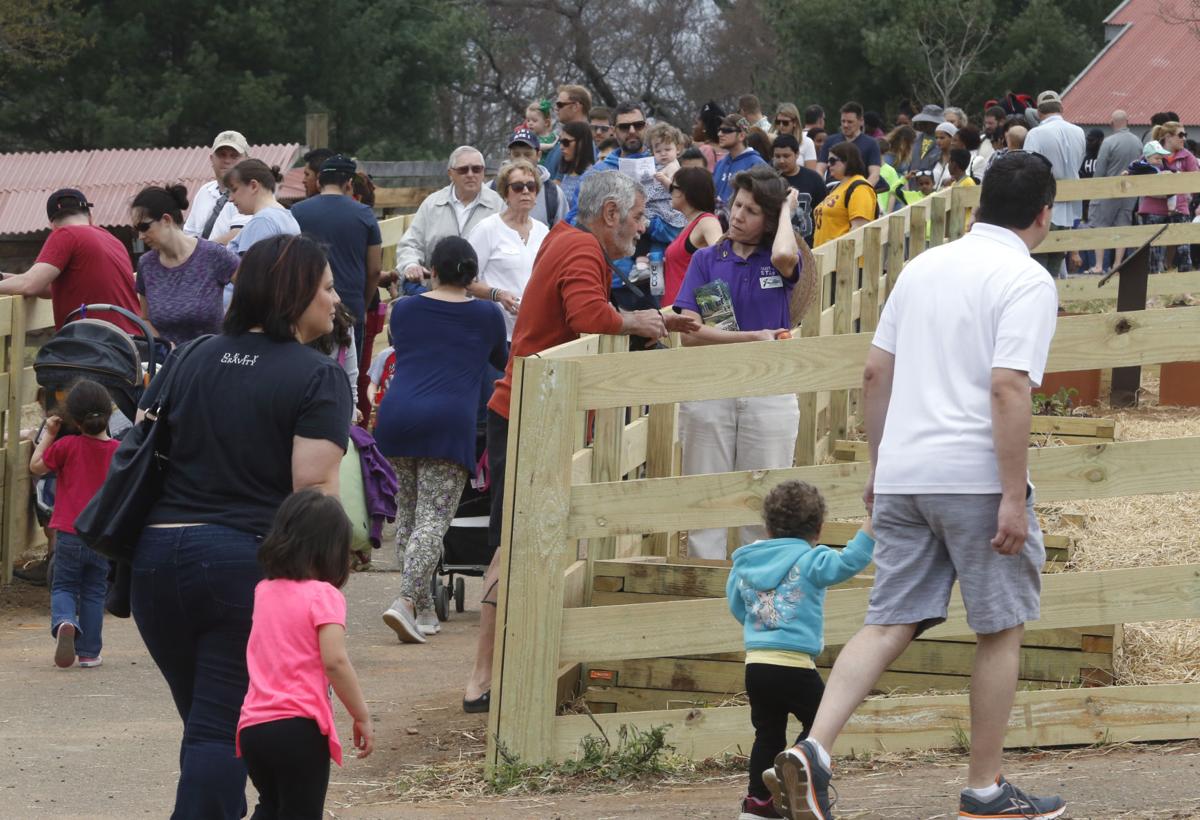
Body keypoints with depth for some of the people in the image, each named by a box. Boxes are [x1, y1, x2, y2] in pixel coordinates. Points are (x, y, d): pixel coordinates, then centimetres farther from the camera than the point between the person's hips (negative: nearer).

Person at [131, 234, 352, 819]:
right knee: (223, 731, -4)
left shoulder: (188, 362, 13)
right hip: (250, 561, -5)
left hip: (157, 556, 5)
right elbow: (315, 489, -13)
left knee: (205, 720, 19)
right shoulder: (318, 377, -5)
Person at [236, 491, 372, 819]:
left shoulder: (264, 591, 13)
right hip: (300, 728, -6)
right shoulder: (323, 595, -6)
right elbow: (335, 660, -17)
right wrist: (362, 716, -9)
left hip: (253, 725, 6)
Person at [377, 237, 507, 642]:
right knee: (434, 518, -7)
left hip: (396, 413, 3)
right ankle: (406, 601, -26)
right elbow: (501, 361, 30)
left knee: (407, 512, 14)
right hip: (448, 419, -3)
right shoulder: (486, 315, 12)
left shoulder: (405, 309, 17)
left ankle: (423, 608, 14)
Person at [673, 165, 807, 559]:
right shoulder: (707, 260, 5)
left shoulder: (780, 260, 5)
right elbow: (689, 332, -4)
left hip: (769, 391, -1)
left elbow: (785, 256, -24)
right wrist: (751, 338, -13)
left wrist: (786, 210, -6)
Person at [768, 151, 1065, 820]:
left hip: (902, 475, 6)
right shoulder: (1027, 281, -7)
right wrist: (1014, 497, -17)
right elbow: (1008, 389, -18)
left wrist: (880, 465, 24)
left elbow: (876, 373, 16)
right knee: (1002, 630, 8)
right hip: (976, 477, -6)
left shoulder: (924, 266, 14)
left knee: (889, 625, 5)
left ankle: (813, 751, -13)